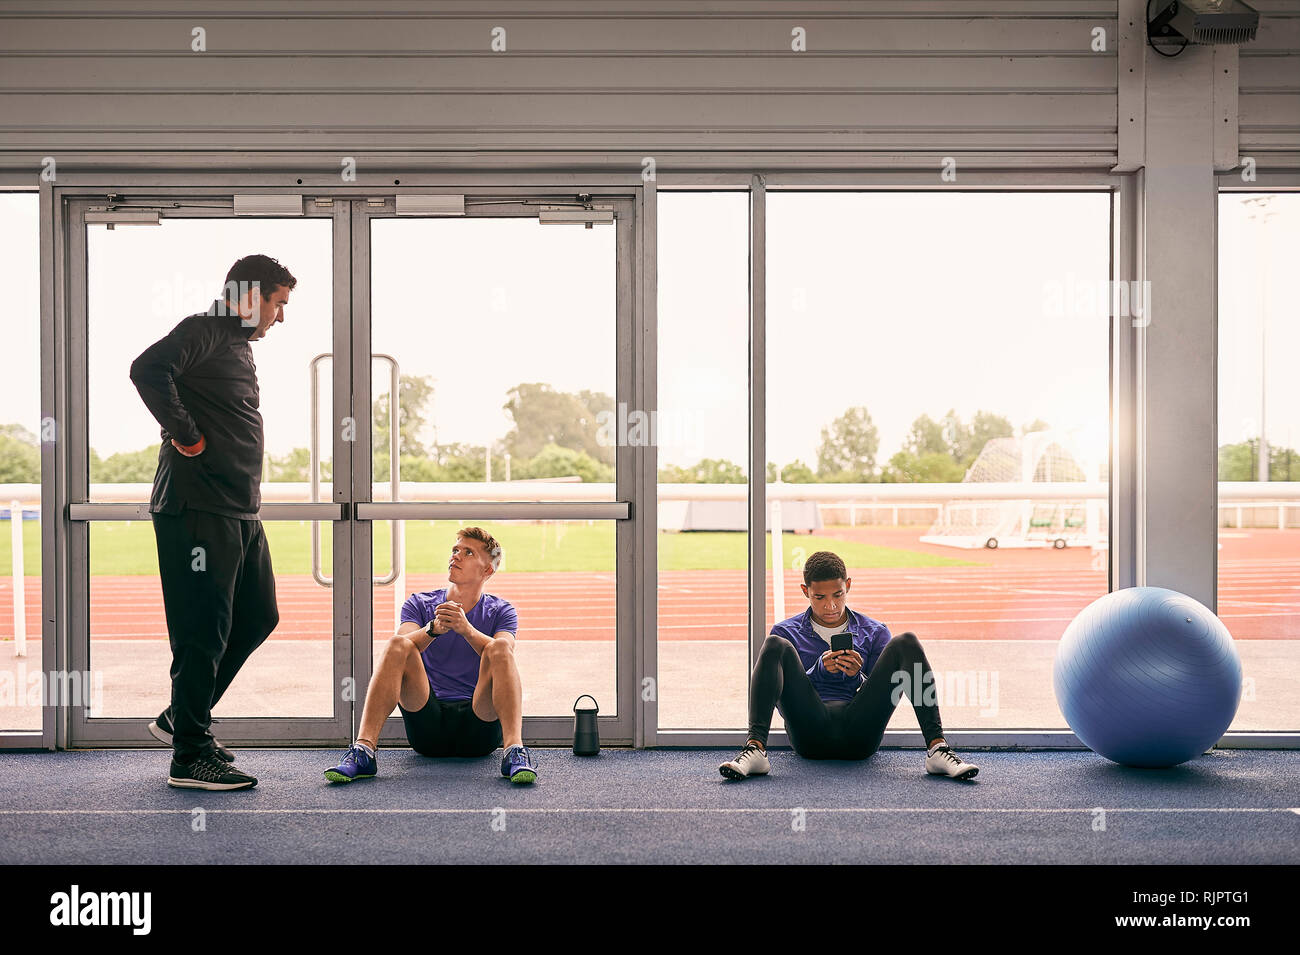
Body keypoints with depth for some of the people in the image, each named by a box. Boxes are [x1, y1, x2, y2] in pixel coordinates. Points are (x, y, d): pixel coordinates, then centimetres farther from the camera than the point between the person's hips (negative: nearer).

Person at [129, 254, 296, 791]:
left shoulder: (240, 344, 21)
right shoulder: (204, 331, -8)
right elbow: (148, 370, -26)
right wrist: (185, 437, -19)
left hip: (240, 511, 10)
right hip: (198, 509, -10)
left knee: (257, 617, 15)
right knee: (203, 632, -4)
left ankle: (183, 717, 28)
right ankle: (189, 756, 6)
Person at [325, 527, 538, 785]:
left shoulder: (501, 611, 10)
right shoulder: (419, 604, 13)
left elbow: (503, 655, -13)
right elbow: (402, 645, -8)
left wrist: (466, 629, -31)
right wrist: (434, 628, -29)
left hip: (479, 724, -1)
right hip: (428, 725, 1)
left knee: (501, 646, -26)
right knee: (397, 644, -21)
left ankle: (514, 749, -41)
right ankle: (363, 750, -32)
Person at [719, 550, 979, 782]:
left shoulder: (875, 633, 20)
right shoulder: (787, 632, 18)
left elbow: (881, 699, 14)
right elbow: (785, 697, 8)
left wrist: (857, 677, -8)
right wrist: (819, 670, -10)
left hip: (860, 736, 1)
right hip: (809, 734, -1)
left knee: (905, 644, -14)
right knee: (775, 645, -20)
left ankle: (937, 748, -29)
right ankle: (755, 748, -38)